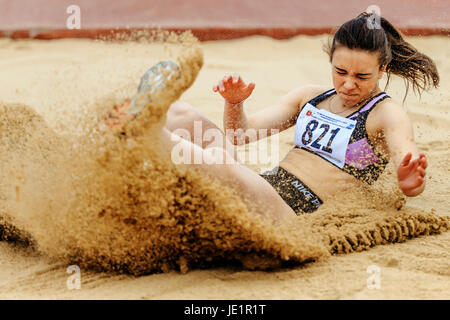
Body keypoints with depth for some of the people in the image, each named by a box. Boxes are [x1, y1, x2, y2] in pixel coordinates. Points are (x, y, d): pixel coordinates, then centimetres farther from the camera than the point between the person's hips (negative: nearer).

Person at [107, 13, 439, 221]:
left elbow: (413, 185, -17)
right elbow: (241, 133, 15)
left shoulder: (387, 113, 0)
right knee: (180, 113, -11)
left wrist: (411, 180, -43)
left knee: (220, 161, -35)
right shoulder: (310, 96, 18)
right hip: (266, 186, 7)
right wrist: (235, 104, -8)